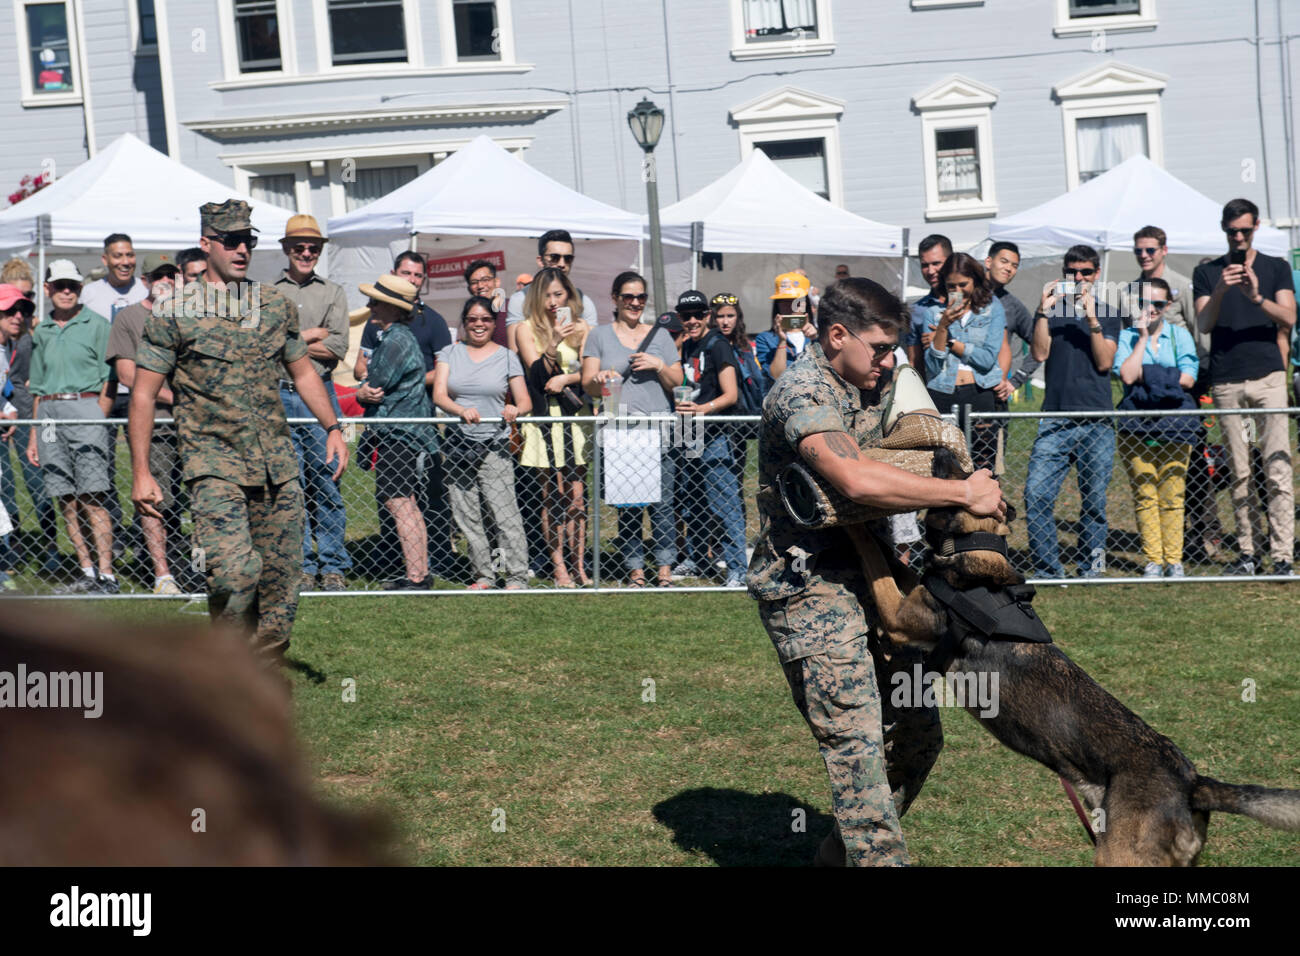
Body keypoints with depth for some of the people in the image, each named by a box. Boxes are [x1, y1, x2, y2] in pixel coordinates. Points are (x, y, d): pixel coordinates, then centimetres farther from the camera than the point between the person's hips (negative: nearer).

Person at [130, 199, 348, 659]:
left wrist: (333, 427, 12)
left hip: (277, 465, 5)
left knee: (281, 583, 4)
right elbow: (144, 394, 1)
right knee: (234, 573, -22)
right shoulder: (173, 313, 0)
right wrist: (140, 472, -5)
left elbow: (302, 371, 24)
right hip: (214, 462, -4)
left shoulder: (277, 305, 13)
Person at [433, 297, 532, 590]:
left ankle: (517, 578, -9)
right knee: (465, 515, 4)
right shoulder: (450, 354, 9)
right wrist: (462, 411, -25)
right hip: (457, 443, 2)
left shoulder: (506, 356, 8)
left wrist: (515, 410, -21)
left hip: (494, 444, -2)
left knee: (505, 512, -11)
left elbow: (525, 402, 4)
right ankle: (484, 574, 14)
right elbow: (439, 395, -4)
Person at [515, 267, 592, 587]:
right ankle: (558, 568, -2)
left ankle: (579, 566, 1)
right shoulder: (526, 328, 5)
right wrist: (554, 342, -18)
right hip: (544, 417, -2)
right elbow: (537, 372, -5)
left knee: (576, 498, -1)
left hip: (575, 416, 2)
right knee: (553, 495, -4)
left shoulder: (581, 328, 12)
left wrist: (565, 379, -8)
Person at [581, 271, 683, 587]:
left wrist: (659, 366, -6)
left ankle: (665, 570, 3)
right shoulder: (599, 336, 11)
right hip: (618, 431, 0)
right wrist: (601, 380, -17)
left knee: (661, 503, -4)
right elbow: (588, 384, 5)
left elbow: (677, 383, 12)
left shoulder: (660, 335, 14)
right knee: (626, 506, 1)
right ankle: (635, 570, 9)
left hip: (658, 430, 0)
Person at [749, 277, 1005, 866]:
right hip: (808, 589, -9)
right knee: (857, 743, -14)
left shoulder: (873, 383, 11)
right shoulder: (803, 394, -19)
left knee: (917, 736, 11)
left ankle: (845, 847, 29)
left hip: (867, 577, 9)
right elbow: (857, 480, -34)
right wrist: (964, 494, -26)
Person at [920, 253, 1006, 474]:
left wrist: (948, 340, -2)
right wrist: (944, 326, -10)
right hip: (941, 397, 0)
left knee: (984, 471, -2)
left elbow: (988, 358, -5)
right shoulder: (933, 312, 9)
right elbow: (932, 366, -1)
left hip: (980, 395, 0)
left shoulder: (992, 311, 8)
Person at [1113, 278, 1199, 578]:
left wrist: (1146, 374, -7)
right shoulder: (1127, 336, 7)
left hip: (1175, 427, 0)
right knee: (1144, 496, -2)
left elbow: (1188, 378, -3)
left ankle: (1174, 560, 5)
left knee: (1172, 497, -1)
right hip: (1136, 427, 0)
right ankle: (1153, 561, 5)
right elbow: (1126, 376, -11)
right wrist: (1143, 336, -6)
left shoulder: (1180, 335, 10)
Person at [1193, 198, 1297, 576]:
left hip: (1267, 377, -1)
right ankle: (1246, 553, 8)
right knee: (1239, 473, 3)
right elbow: (1204, 324, 0)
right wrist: (1220, 291, -17)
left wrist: (1257, 297, -19)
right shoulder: (1207, 273, 12)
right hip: (1226, 383, 1)